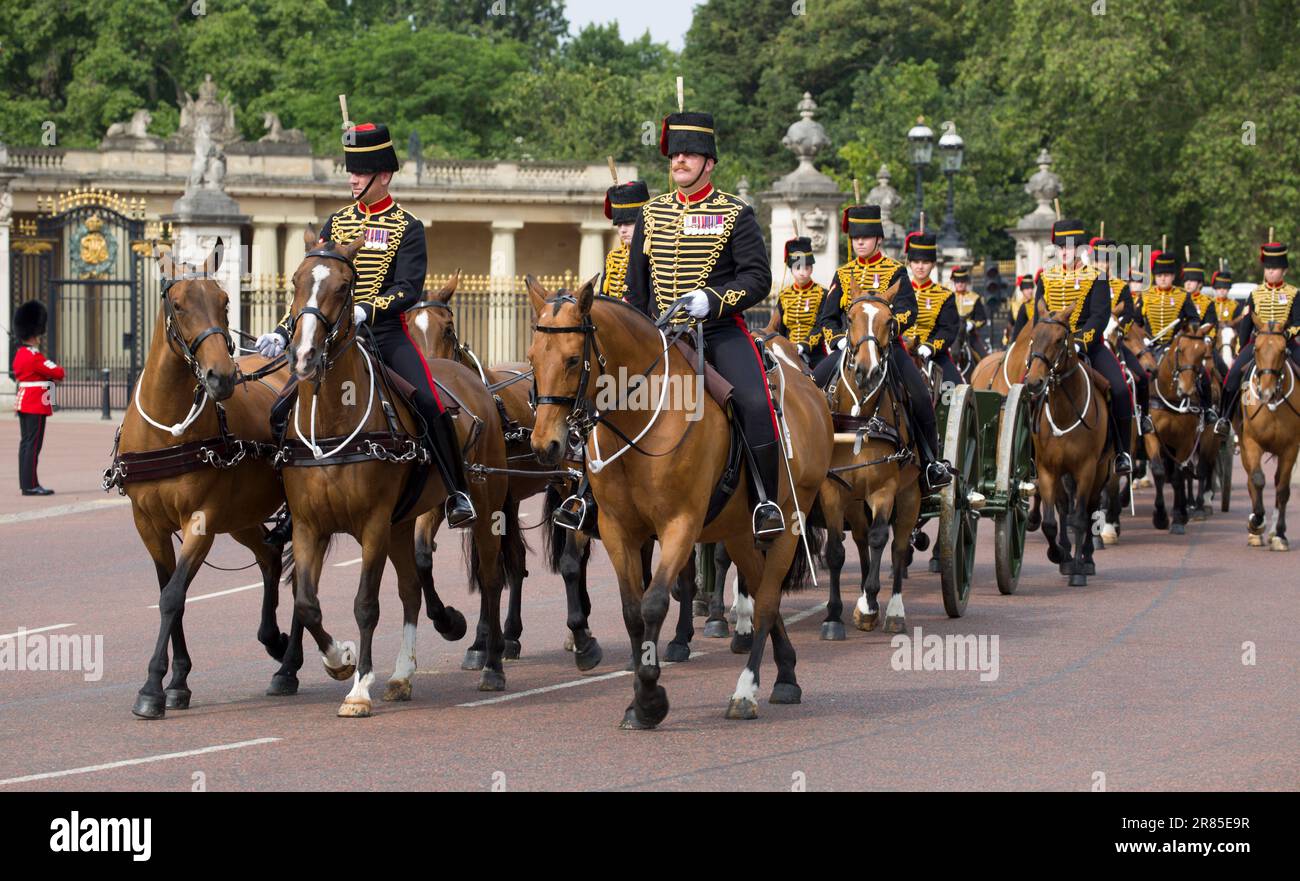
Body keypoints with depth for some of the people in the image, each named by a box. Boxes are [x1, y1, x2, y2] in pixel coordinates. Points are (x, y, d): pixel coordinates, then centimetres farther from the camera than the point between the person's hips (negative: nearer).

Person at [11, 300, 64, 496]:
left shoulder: (20, 354, 11)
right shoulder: (34, 357, -19)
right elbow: (58, 373, -18)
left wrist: (51, 376, 3)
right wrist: (56, 372, 6)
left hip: (23, 402, 10)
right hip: (36, 405, -10)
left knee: (26, 443, 11)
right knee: (33, 444, -8)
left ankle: (26, 483, 14)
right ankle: (31, 485, -9)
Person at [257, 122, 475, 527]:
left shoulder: (407, 228, 0)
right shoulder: (336, 224, 13)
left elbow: (409, 289, -12)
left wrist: (365, 311, -28)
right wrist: (282, 333, 0)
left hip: (388, 334, -4)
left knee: (429, 402, -22)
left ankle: (458, 493, -9)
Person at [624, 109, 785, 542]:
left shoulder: (735, 214, 1)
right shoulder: (652, 214, 13)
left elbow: (758, 278, -6)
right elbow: (636, 284, 21)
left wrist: (712, 300, -22)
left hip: (721, 330, -5)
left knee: (754, 402, -27)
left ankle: (766, 503, -20)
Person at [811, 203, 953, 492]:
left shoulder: (895, 271, 3)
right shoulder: (843, 274, 13)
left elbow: (907, 311, -9)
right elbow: (827, 317, 9)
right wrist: (840, 339, -10)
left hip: (887, 345, -3)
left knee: (920, 397, -19)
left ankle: (931, 462, -6)